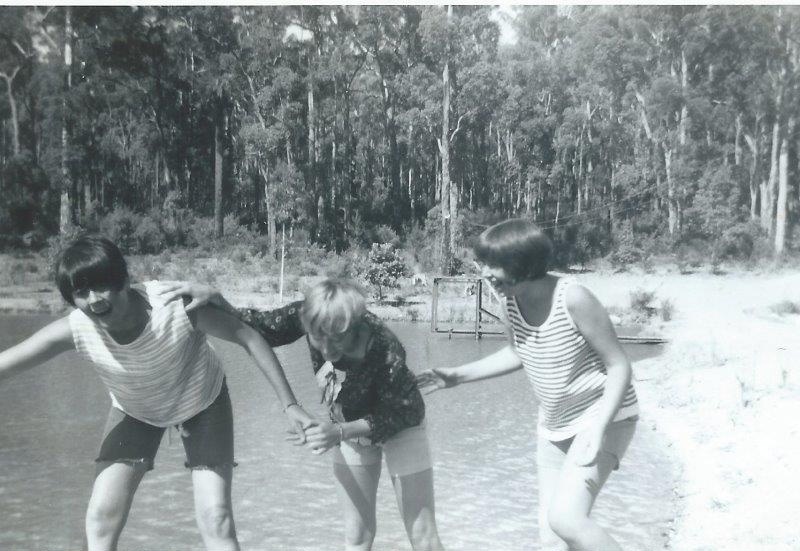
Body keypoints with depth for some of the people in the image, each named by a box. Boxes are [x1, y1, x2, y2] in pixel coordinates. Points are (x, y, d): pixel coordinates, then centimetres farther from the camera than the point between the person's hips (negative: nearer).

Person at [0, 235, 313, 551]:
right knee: (101, 518, -7)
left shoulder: (176, 304, -38)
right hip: (134, 411, 2)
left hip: (203, 402, -2)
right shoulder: (75, 330, -32)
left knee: (216, 521, -10)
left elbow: (247, 336, -26)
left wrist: (289, 404, -27)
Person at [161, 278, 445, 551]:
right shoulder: (306, 315, -28)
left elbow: (399, 414, -26)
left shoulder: (386, 351, -40)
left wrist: (339, 433, -38)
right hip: (349, 423, 4)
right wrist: (214, 298, -30)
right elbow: (259, 329, -14)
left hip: (399, 424, -4)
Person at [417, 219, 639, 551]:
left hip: (603, 419, -7)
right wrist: (457, 376, 7)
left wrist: (599, 428, -30)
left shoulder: (572, 299, -26)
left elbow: (620, 366, -19)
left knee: (565, 518, -23)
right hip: (554, 428, 7)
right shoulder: (513, 302, -7)